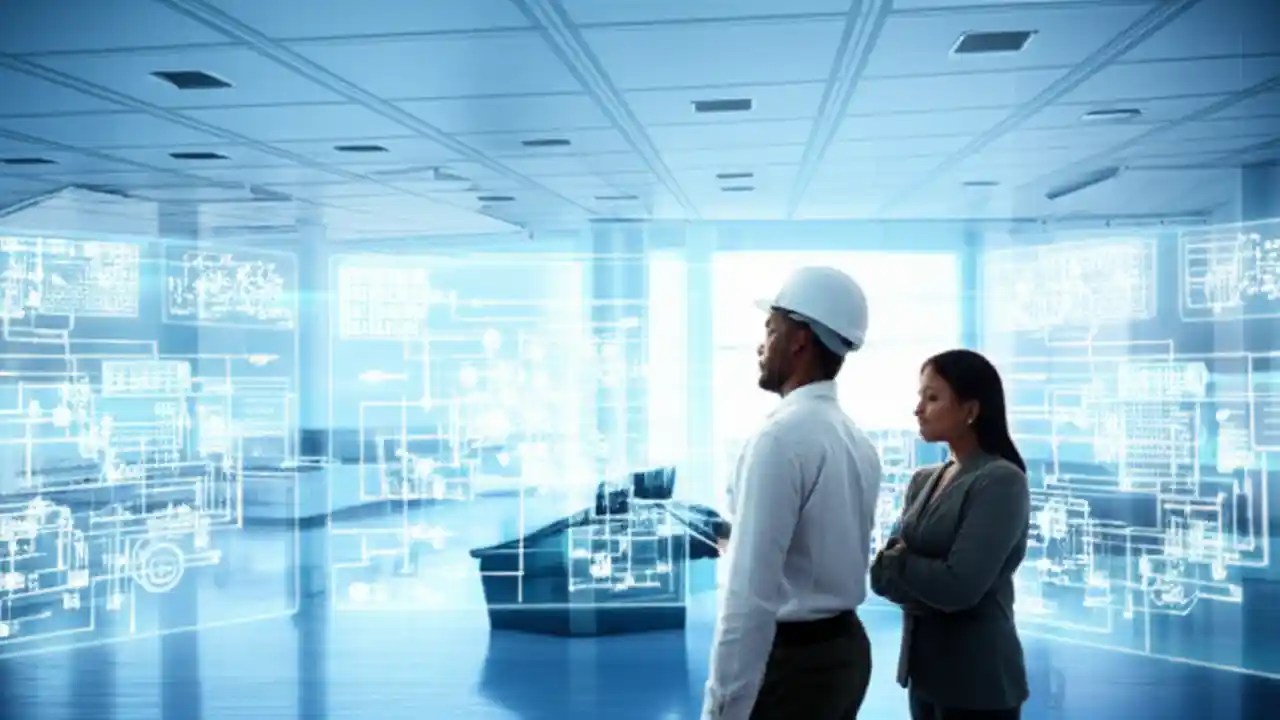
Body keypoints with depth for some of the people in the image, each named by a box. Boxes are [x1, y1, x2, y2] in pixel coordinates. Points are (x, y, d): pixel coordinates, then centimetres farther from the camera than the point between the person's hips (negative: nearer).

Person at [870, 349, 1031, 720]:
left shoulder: (1002, 481, -14)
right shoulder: (923, 481, 8)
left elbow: (959, 587, -22)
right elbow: (881, 576, 2)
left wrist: (897, 559, -7)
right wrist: (926, 591, -16)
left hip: (976, 678, -7)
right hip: (922, 666, 7)